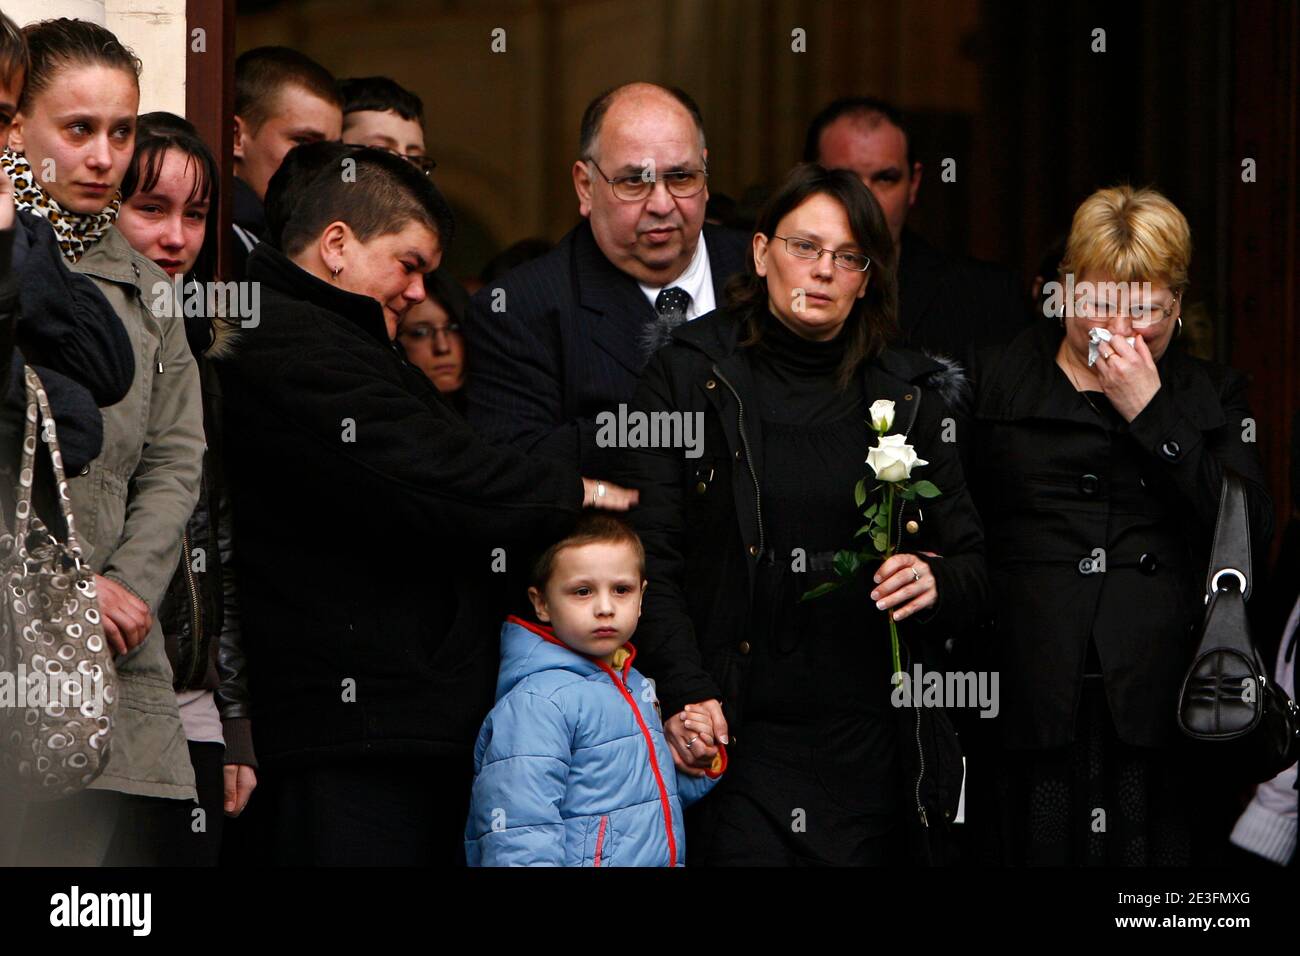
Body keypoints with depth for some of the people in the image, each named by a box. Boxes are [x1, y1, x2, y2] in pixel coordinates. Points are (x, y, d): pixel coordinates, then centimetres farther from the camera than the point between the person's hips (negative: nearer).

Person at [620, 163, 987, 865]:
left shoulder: (908, 393, 12)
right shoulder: (689, 376, 4)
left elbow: (972, 561, 16)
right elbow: (649, 557, -2)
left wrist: (935, 580, -8)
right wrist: (685, 695, -15)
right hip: (740, 742, -3)